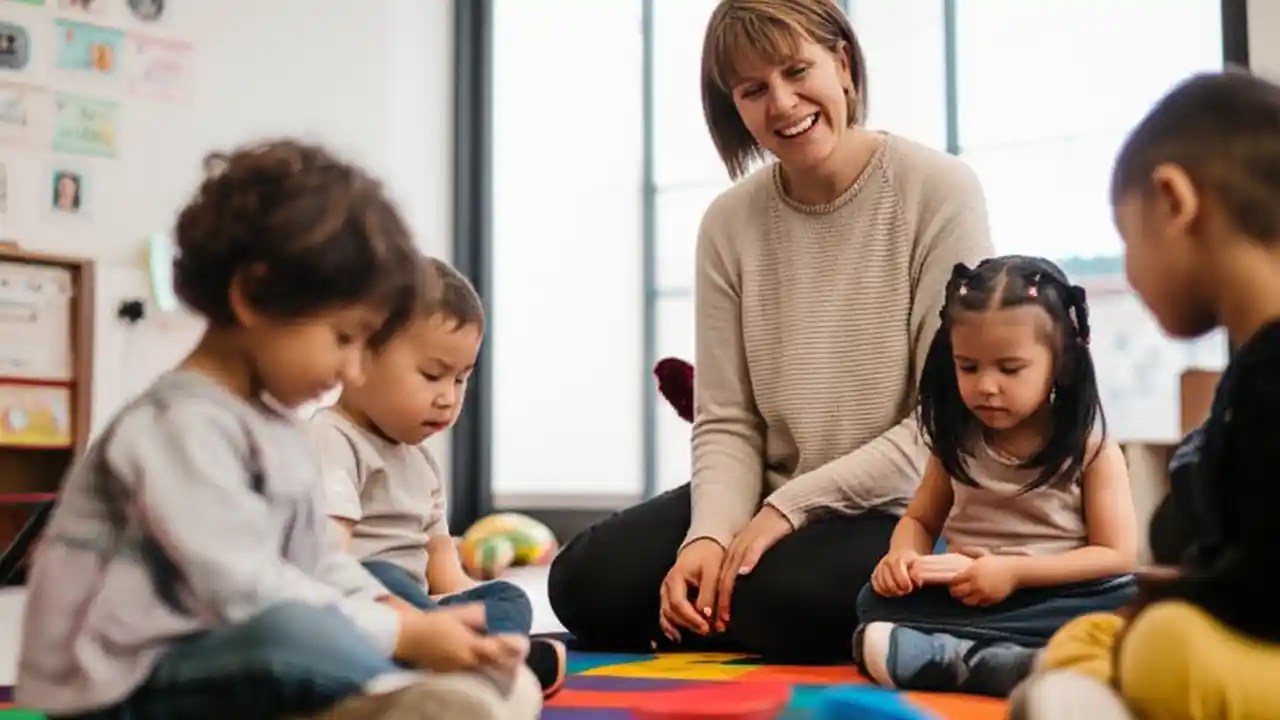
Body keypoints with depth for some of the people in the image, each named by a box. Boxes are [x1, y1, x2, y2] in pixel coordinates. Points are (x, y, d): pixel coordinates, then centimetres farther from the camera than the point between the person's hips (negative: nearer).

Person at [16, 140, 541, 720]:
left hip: (217, 666, 10)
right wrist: (408, 636, -22)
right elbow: (247, 594, -26)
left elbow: (319, 565, 11)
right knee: (294, 633, -37)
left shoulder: (277, 426, 13)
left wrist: (408, 619, -6)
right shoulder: (183, 425, -19)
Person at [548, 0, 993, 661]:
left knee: (778, 597, -33)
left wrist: (792, 504, -18)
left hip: (907, 506, -4)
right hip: (770, 500, 5)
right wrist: (709, 534, -20)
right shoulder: (729, 224, 2)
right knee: (587, 582, -12)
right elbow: (727, 422, 1)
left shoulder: (938, 191, -11)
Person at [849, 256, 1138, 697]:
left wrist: (1014, 572, -18)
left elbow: (1118, 555, -8)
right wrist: (901, 556, -9)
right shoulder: (956, 440, 6)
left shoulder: (1090, 445, -4)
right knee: (879, 600, -23)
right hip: (963, 596, 3)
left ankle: (949, 657, -42)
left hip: (1059, 598, -2)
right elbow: (920, 519, 16)